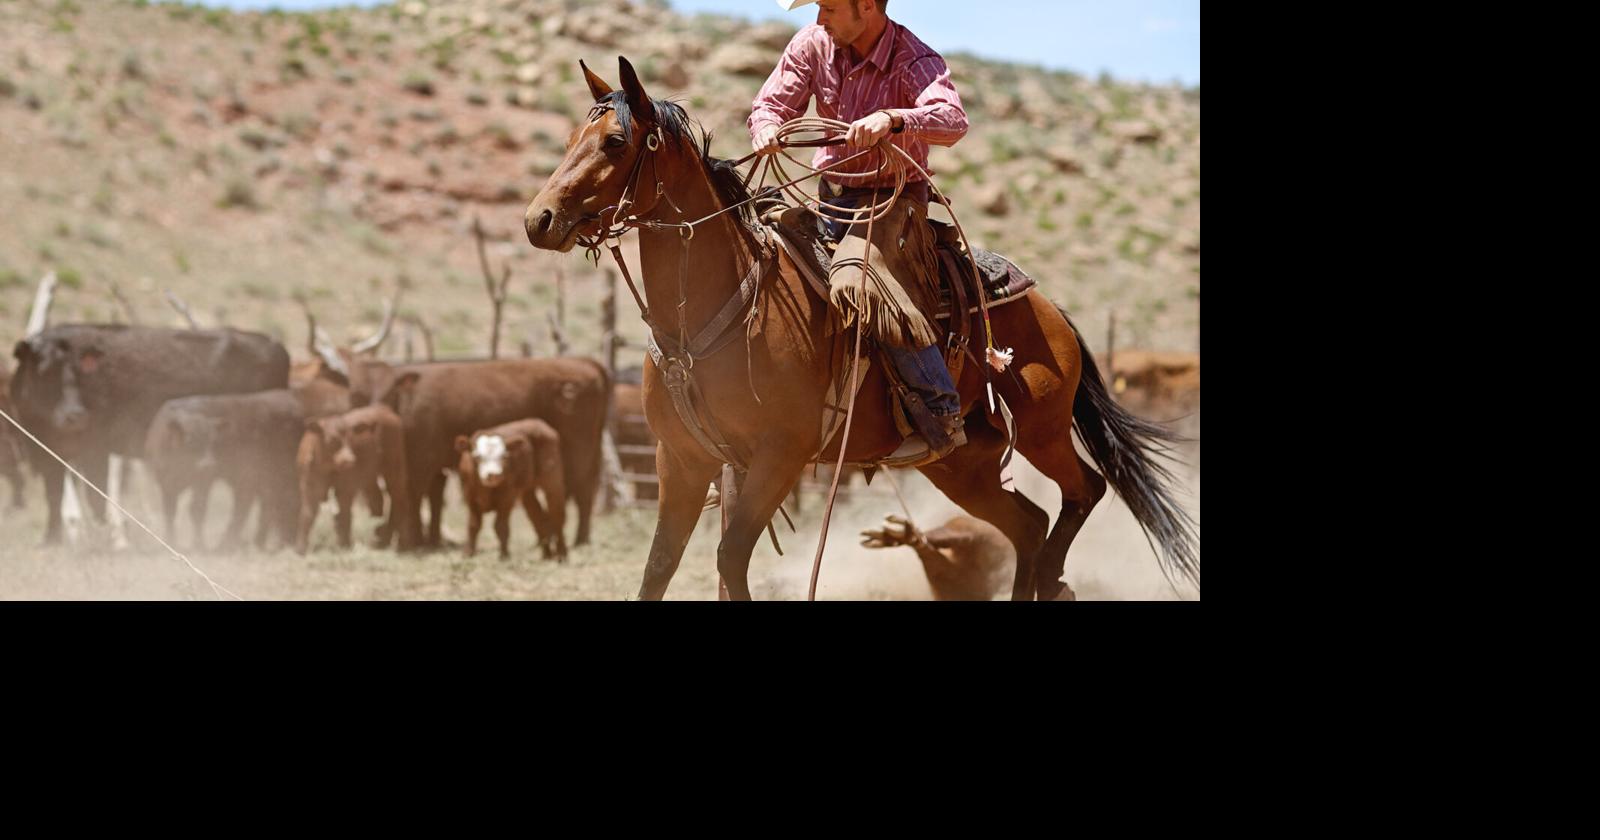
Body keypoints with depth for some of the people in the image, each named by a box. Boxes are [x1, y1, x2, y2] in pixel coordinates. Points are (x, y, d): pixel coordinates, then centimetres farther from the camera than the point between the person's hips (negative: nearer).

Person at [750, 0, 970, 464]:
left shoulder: (915, 61, -17)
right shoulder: (813, 45, -1)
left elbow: (953, 121, -33)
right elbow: (772, 103, 3)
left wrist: (892, 119, -52)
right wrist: (766, 129, -23)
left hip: (893, 200, -7)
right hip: (830, 200, 7)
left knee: (858, 284, -33)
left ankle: (944, 416, -26)